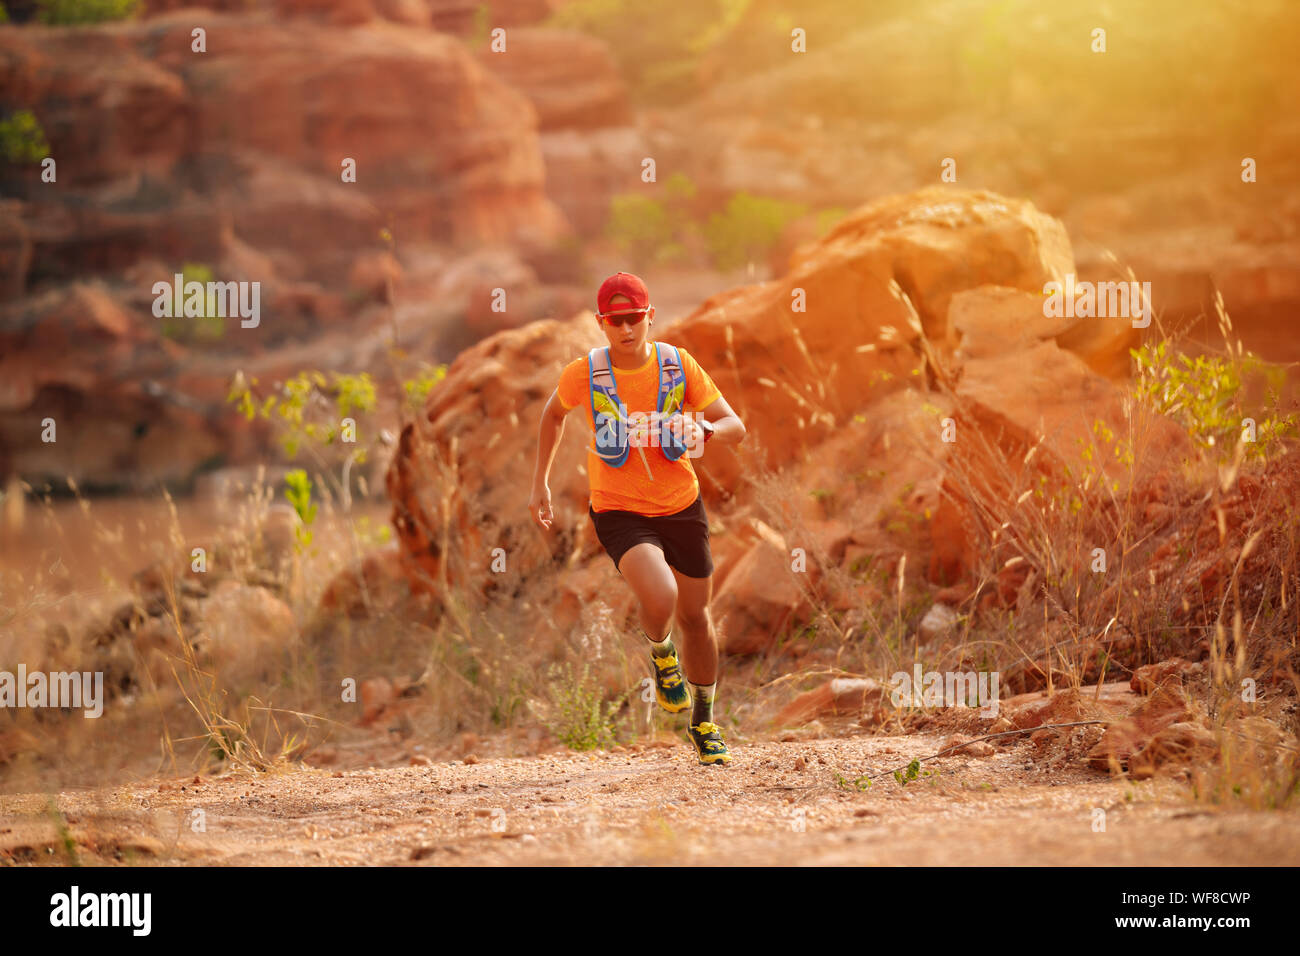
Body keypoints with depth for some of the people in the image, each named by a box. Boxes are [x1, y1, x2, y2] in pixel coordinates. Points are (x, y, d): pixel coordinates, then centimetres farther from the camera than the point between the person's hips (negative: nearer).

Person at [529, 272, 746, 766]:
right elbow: (554, 413, 11)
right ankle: (661, 653, 11)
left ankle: (703, 720, 37)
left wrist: (706, 431, -31)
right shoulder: (584, 374, -11)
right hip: (618, 511, -2)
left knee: (695, 617, 12)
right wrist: (541, 482, 11)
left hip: (681, 506, 3)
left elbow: (735, 426, -8)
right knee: (659, 599, -27)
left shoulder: (678, 364, -9)